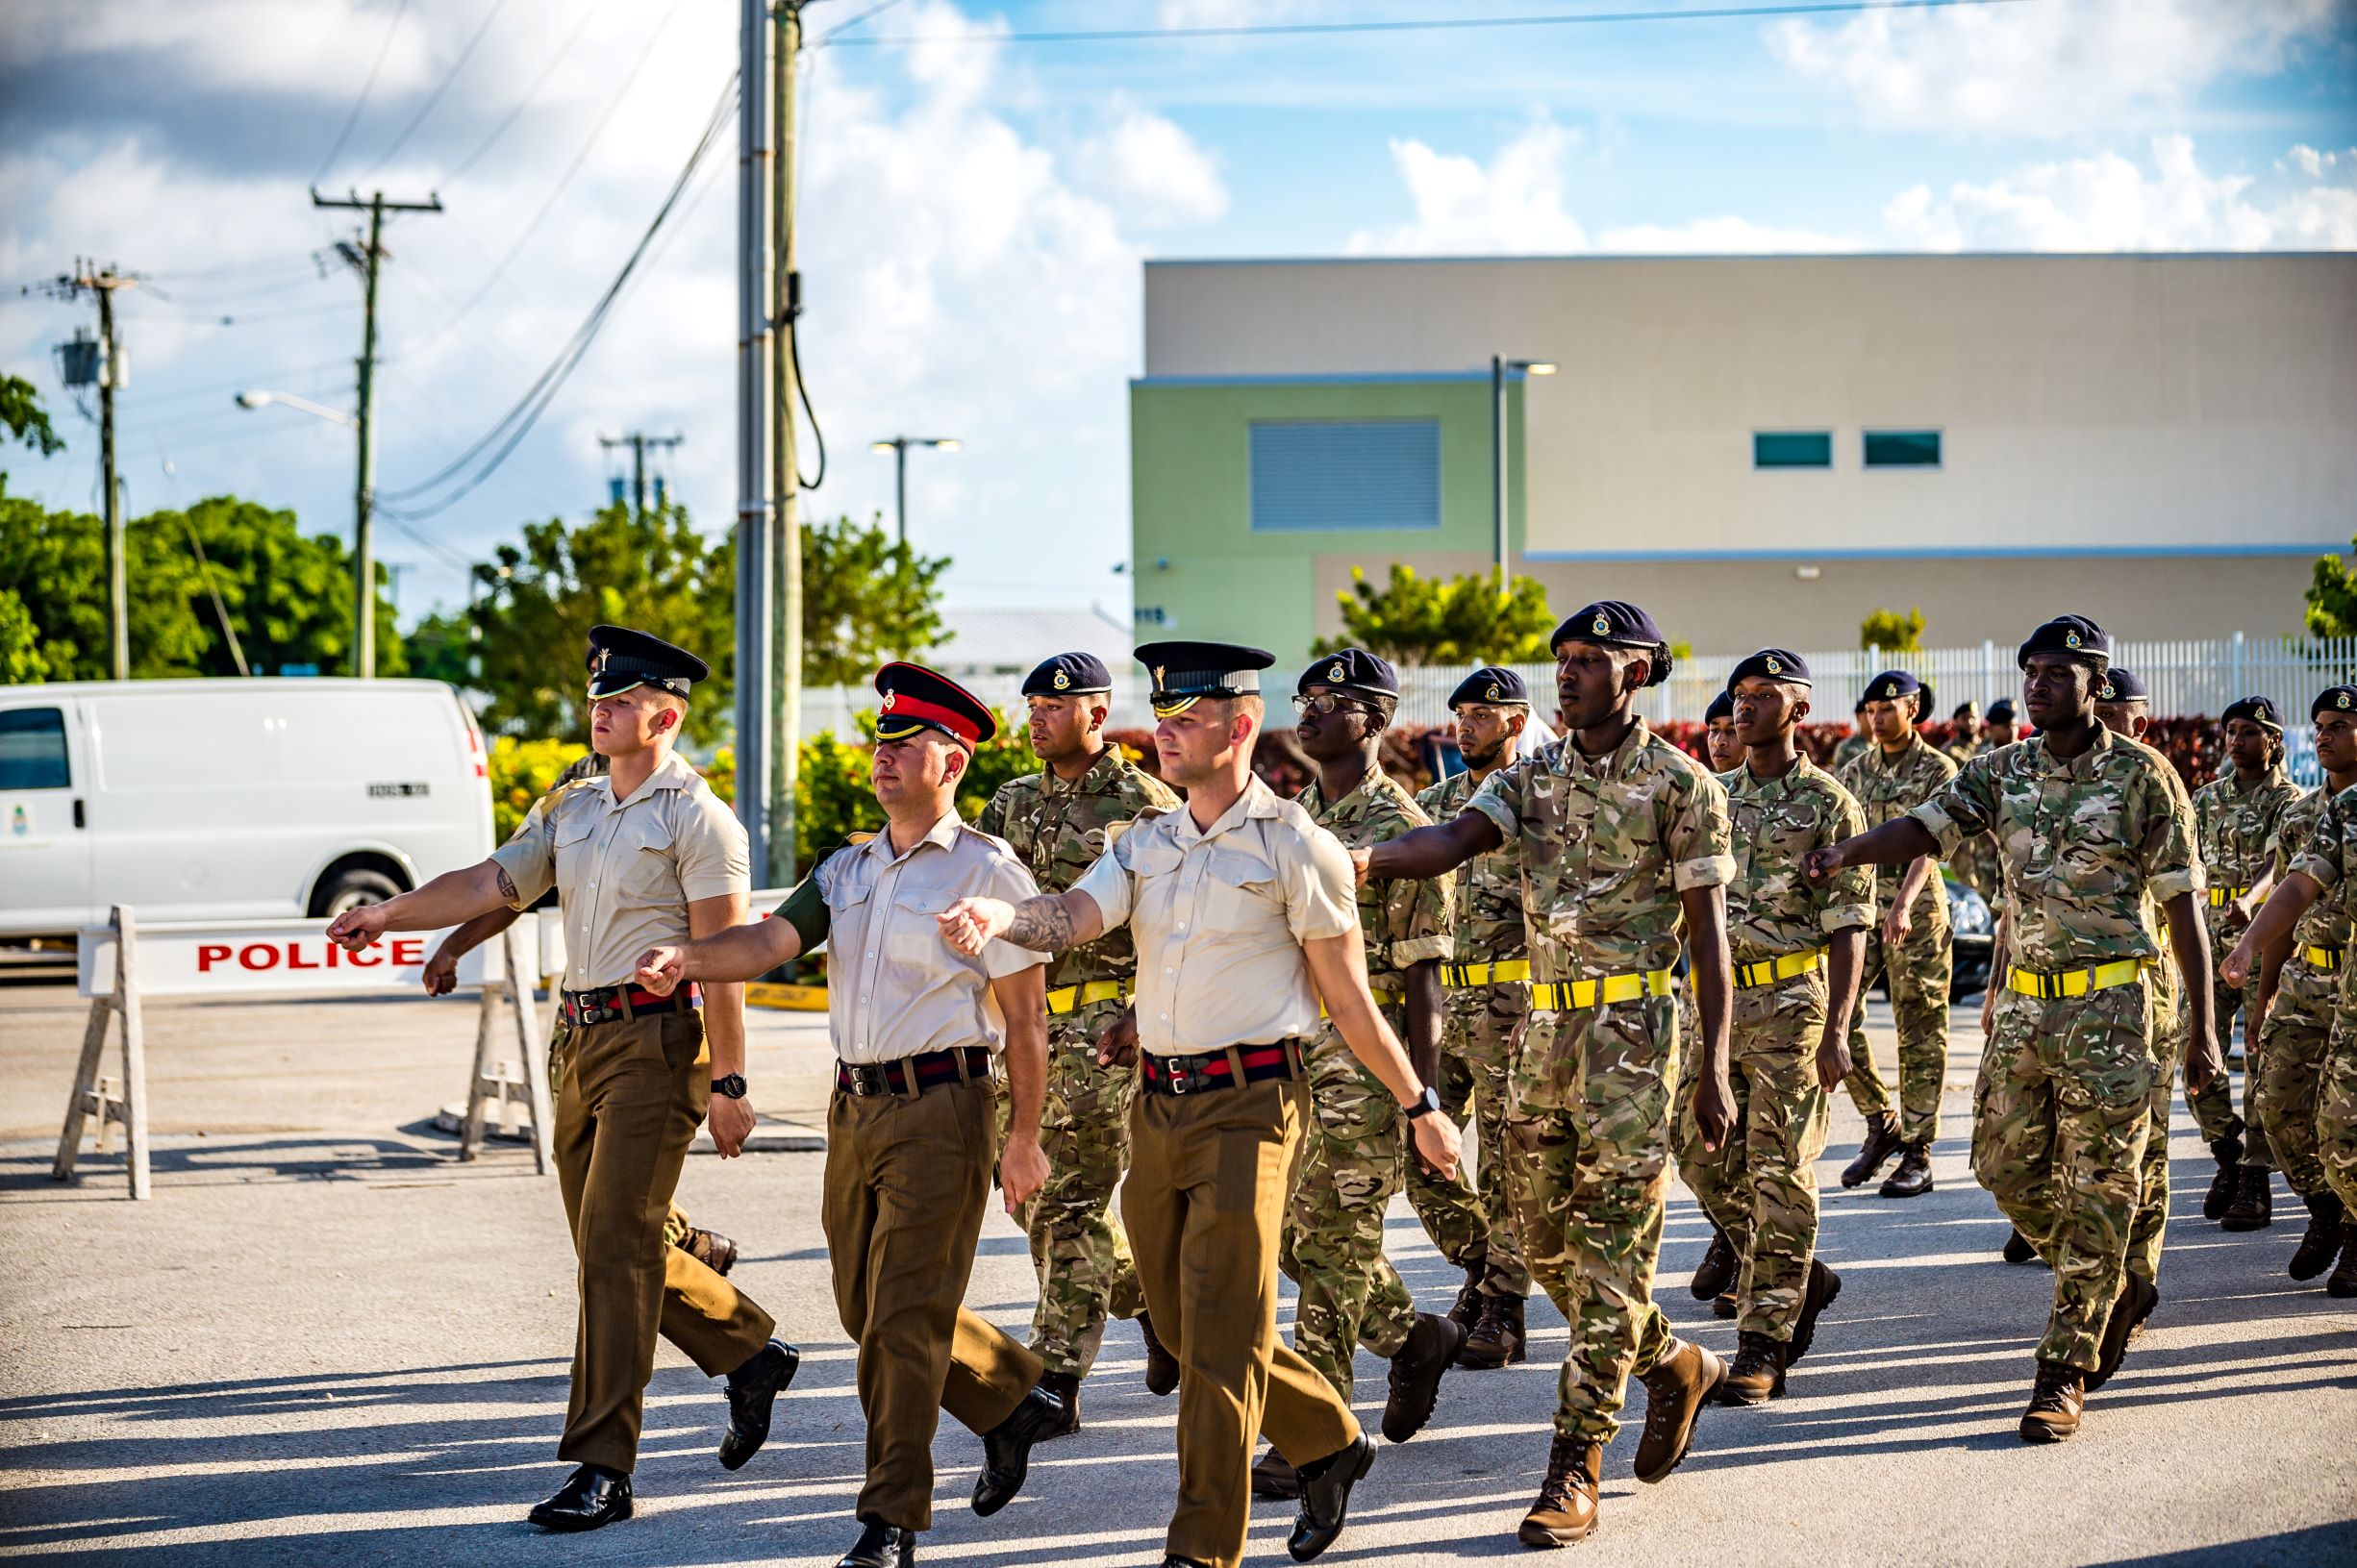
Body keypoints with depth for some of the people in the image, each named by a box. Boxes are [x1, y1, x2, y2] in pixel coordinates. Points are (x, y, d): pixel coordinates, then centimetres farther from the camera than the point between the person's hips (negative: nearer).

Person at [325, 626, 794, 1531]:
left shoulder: (697, 818, -8)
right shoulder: (568, 810, 14)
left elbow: (724, 955, -12)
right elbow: (492, 883, 6)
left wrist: (728, 1082, -15)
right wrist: (390, 914, -10)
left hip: (656, 1044, -8)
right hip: (581, 1042, 8)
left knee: (615, 1247, -12)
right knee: (615, 1245, 14)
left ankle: (601, 1469, -10)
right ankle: (750, 1354, 35)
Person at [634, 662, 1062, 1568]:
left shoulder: (987, 871, -6)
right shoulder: (846, 868, 14)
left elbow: (1025, 1015, -7)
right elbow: (772, 939, -1)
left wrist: (1024, 1137, -10)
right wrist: (685, 959, -21)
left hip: (941, 1109, -7)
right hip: (855, 1107, 7)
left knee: (904, 1317, -8)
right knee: (866, 1308, 14)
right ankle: (1012, 1403, 34)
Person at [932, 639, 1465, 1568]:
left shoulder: (1294, 846, -6)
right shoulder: (1146, 846, 11)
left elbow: (1349, 999, -1)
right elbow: (1072, 917, -7)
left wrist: (1418, 1106, 2)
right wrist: (995, 916, -29)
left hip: (1248, 1106, -7)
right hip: (1157, 1105, 7)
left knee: (1219, 1337, -8)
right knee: (1180, 1323, 14)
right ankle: (1328, 1442, 35)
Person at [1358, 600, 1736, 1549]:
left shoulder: (1681, 784, -3)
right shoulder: (1531, 780, 11)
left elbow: (1708, 933, -4)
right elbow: (1452, 841, -7)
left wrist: (1715, 1069, -8)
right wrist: (1369, 858, -29)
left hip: (1632, 1030, -6)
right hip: (1544, 1030, 6)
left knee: (1607, 1251, -7)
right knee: (1545, 1242, 11)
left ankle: (1574, 1470, -7)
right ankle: (1674, 1366, 34)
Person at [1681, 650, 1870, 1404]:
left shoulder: (1828, 804, -4)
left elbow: (1849, 927, -8)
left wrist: (1836, 1030, -17)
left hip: (1791, 1004, -6)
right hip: (1717, 1000, 6)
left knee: (1779, 1173, -6)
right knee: (1707, 1159, 5)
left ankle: (1764, 1347, -3)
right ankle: (1803, 1280, 27)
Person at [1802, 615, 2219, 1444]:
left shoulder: (2139, 775, -5)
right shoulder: (2002, 772, 7)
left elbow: (2182, 904, -4)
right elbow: (1924, 827, -6)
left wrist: (2203, 1027, -6)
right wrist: (1846, 851, -28)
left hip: (2107, 1003, -5)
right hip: (2022, 1001, 5)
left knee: (2096, 1188, -4)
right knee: (2007, 1170, 7)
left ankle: (2065, 1371, 0)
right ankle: (2117, 1293, 30)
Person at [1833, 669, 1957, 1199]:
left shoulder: (1938, 772, -5)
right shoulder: (1856, 772, 12)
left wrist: (1903, 904, -32)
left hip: (1915, 911, -5)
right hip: (1860, 904, 5)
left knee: (1920, 1033, 0)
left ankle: (1917, 1154, 3)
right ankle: (1882, 1122, 13)